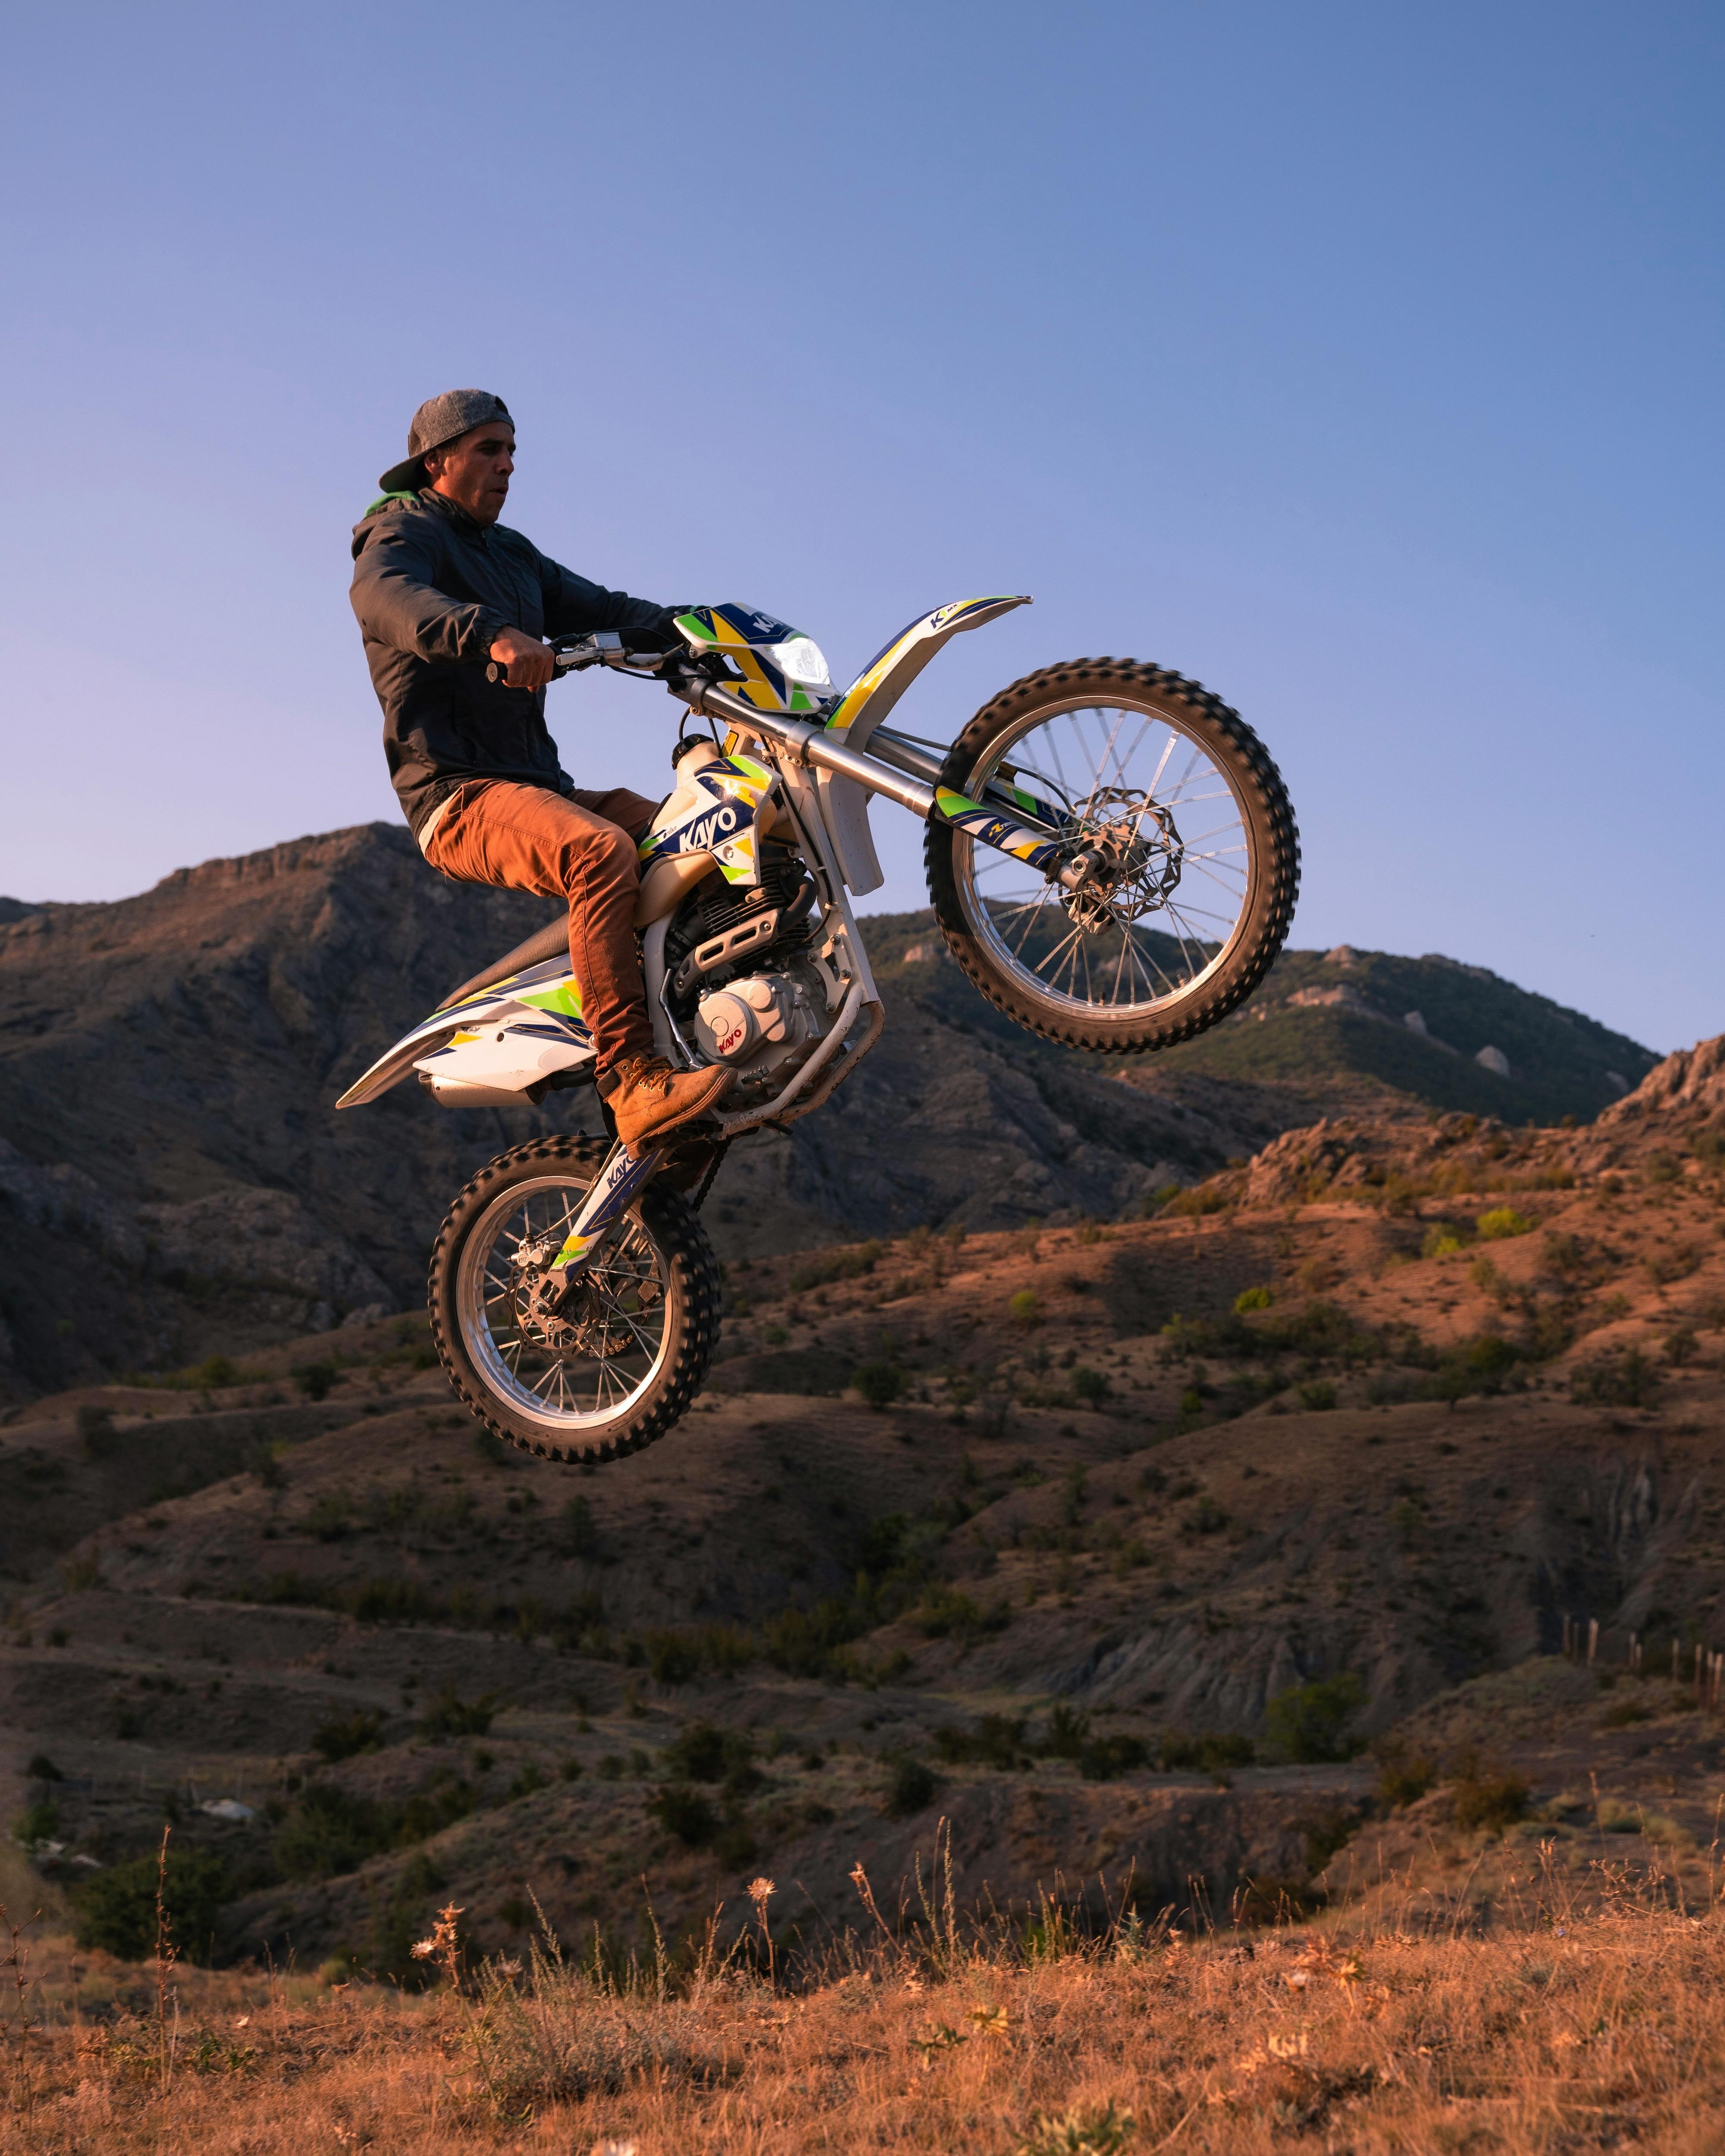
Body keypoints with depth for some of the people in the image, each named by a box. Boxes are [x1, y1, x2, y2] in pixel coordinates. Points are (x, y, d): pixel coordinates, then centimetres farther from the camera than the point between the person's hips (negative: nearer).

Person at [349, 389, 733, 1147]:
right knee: (602, 853, -35)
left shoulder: (512, 553, 27)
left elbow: (595, 609, 17)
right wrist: (489, 634, -45)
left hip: (540, 784, 9)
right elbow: (384, 595, -24)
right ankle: (633, 1079, -41)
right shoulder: (403, 532, 0)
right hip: (459, 794, -8)